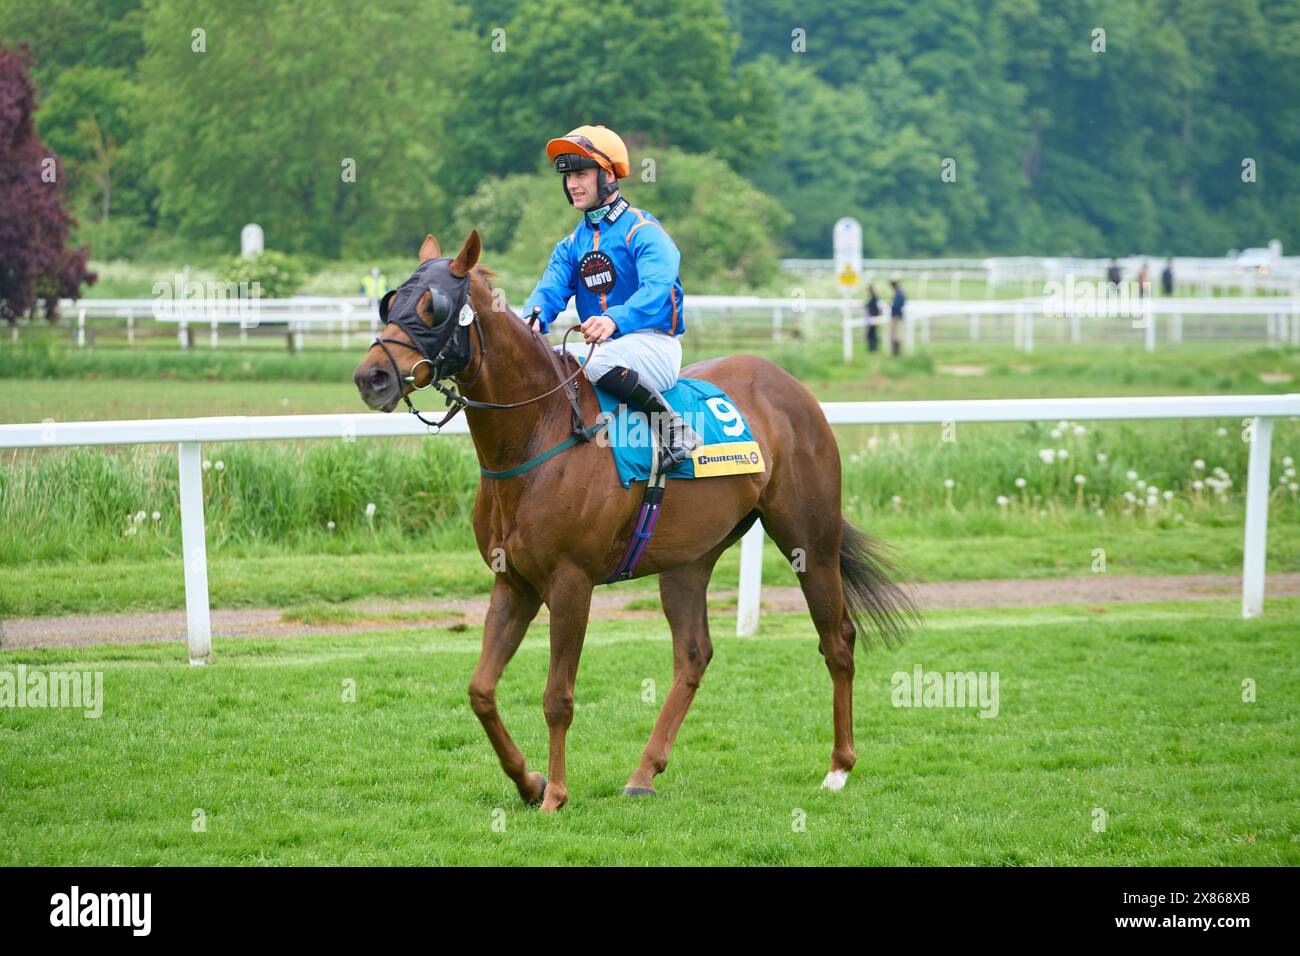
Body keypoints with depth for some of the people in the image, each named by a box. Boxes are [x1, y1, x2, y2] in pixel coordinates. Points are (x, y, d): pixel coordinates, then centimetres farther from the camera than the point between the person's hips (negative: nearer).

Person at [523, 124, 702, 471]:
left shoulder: (643, 231, -9)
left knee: (602, 363, -36)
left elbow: (657, 289, -26)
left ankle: (675, 429, -22)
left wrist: (614, 320, -46)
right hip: (602, 347, 7)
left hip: (654, 346, -7)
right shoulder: (572, 245, 14)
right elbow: (550, 288, -1)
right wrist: (533, 318, -27)